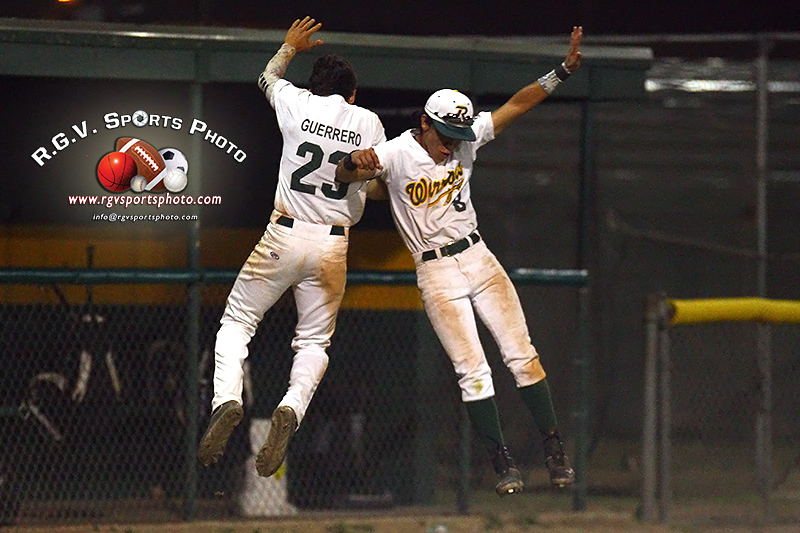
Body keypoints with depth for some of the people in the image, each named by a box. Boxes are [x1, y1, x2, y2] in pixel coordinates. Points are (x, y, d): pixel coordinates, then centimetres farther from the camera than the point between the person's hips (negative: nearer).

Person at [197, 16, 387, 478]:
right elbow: (375, 185, 10)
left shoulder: (298, 105, 1)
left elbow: (268, 78, 24)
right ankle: (291, 409, -17)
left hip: (285, 236, -1)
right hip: (334, 246, 1)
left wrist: (289, 47, 42)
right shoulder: (369, 122, 3)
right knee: (315, 341, 12)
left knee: (237, 321, 11)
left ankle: (227, 400, -14)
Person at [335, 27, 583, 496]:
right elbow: (344, 176, -21)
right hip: (437, 275, -4)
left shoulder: (466, 139, -1)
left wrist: (564, 70, -9)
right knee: (473, 371, -7)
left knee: (522, 355, 0)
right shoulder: (396, 154, -12)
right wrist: (355, 163, -46)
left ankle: (555, 451, 6)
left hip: (479, 259, 4)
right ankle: (503, 463, -1)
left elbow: (518, 105, 0)